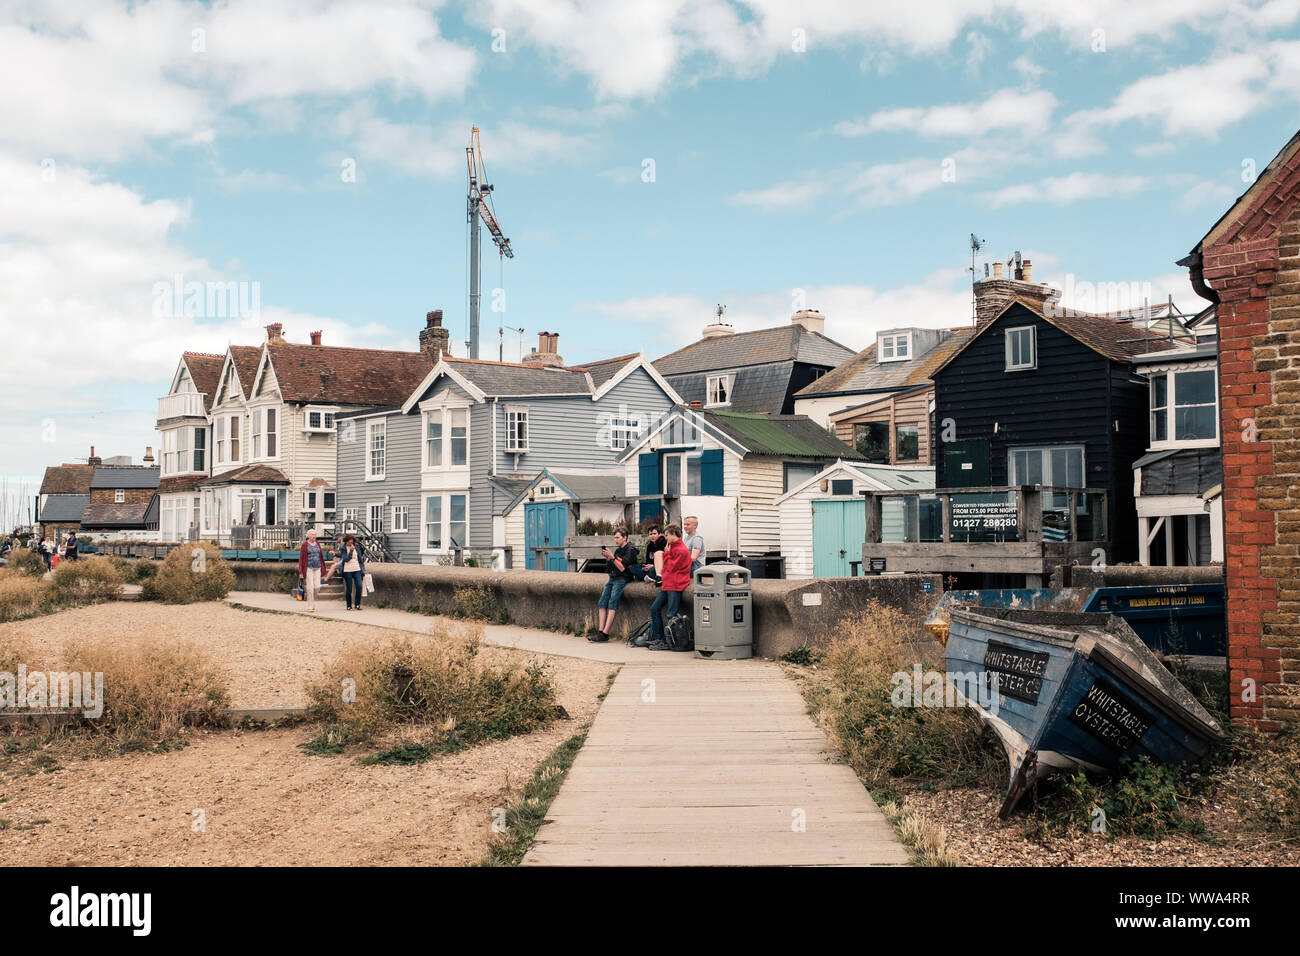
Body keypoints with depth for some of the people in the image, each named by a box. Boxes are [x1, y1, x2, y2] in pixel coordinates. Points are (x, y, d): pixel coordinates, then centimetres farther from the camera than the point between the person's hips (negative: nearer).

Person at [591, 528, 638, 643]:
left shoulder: (630, 550, -6)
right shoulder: (618, 550, 18)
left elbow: (622, 568, -13)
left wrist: (612, 557, -16)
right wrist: (607, 558, 3)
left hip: (622, 579, -8)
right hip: (613, 578, 8)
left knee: (612, 603, -19)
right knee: (602, 602, -9)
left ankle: (605, 634, -25)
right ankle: (600, 631, -15)